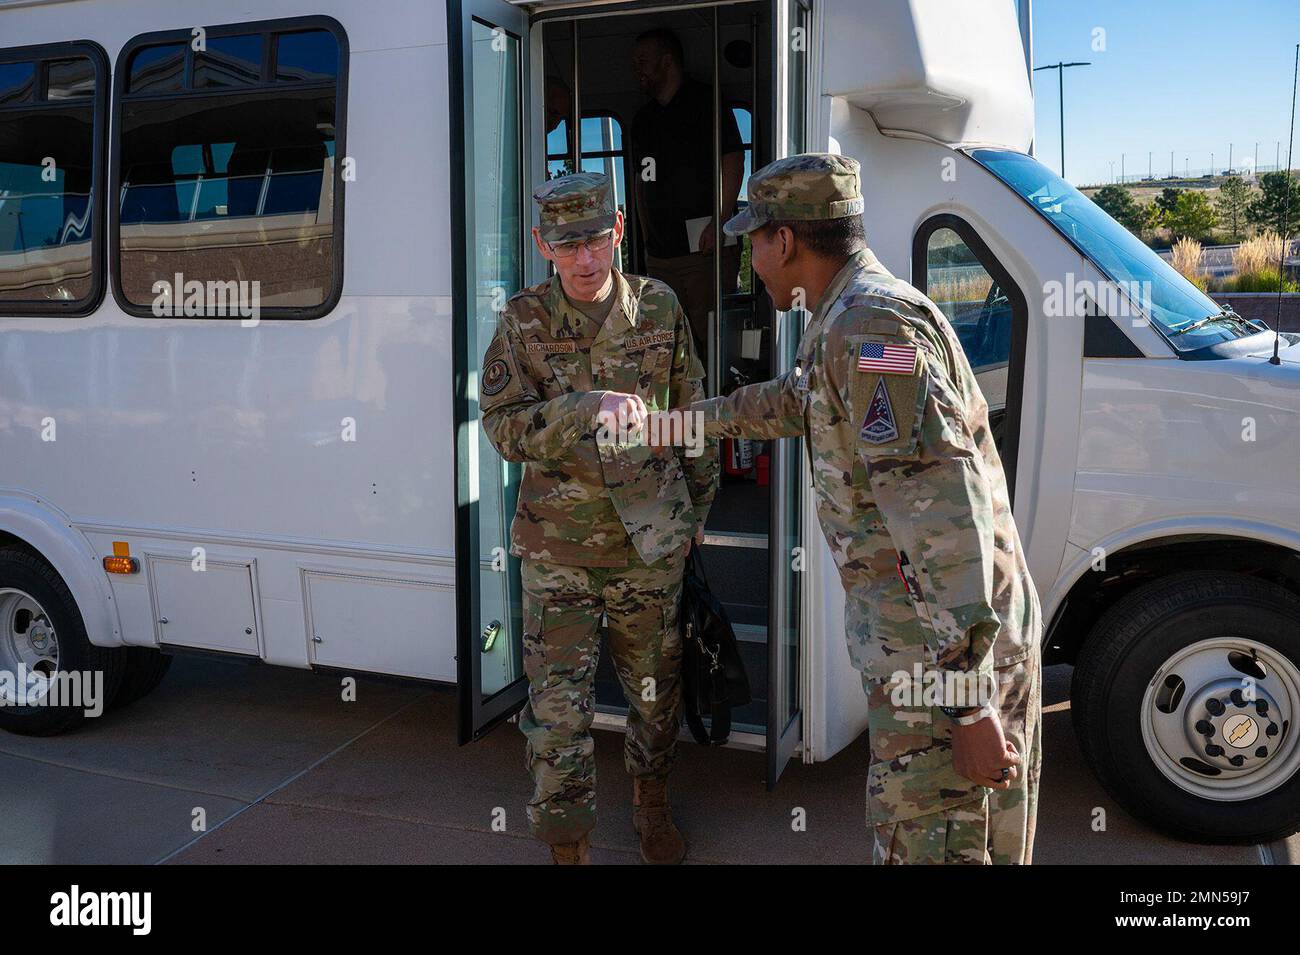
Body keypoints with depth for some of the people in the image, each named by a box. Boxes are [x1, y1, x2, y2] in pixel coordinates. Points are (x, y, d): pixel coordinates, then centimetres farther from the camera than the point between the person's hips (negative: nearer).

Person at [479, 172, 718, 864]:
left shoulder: (658, 307, -1)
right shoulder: (523, 320, -5)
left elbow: (693, 413, 10)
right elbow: (502, 428, -11)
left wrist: (698, 504, 14)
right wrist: (586, 409, -26)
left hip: (651, 543, 2)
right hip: (557, 552, -1)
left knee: (655, 690, 17)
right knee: (557, 708, -1)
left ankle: (651, 808, 43)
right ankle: (568, 845, 17)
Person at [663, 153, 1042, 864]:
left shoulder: (870, 328, -20)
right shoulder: (851, 321, 14)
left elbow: (943, 516, -27)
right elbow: (790, 400, 37)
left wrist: (969, 699, -28)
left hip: (943, 650, -10)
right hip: (931, 640, 10)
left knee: (926, 840, -1)